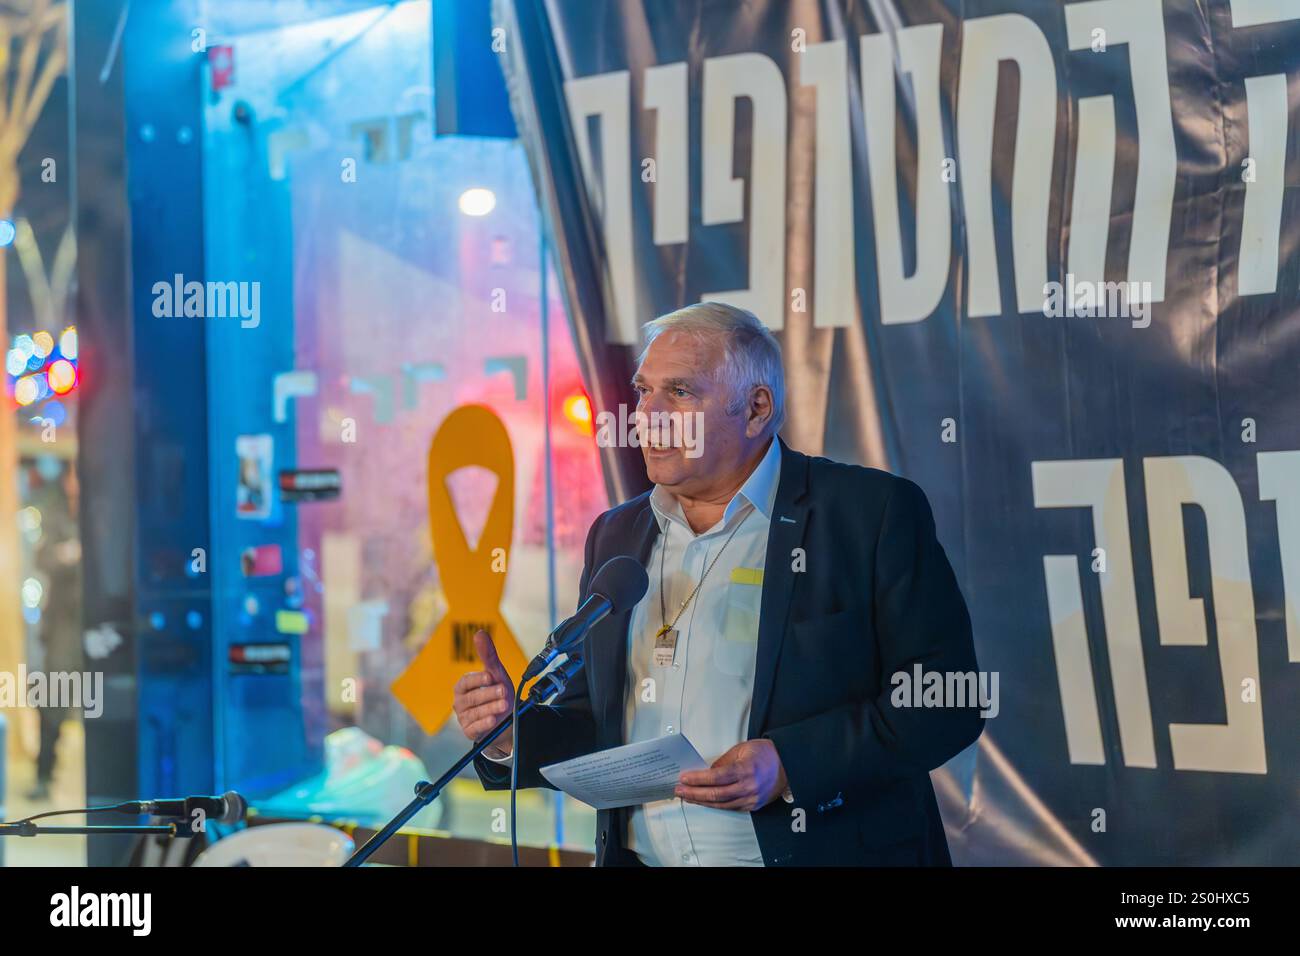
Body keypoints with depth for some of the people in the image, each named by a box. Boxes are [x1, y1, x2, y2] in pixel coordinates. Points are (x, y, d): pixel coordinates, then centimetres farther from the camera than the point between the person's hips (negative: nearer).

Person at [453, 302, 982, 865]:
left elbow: (945, 701, -9)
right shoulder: (615, 536, 13)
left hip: (817, 853, -3)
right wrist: (514, 733, -1)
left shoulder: (872, 512, -3)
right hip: (638, 857, 3)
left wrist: (789, 765, -18)